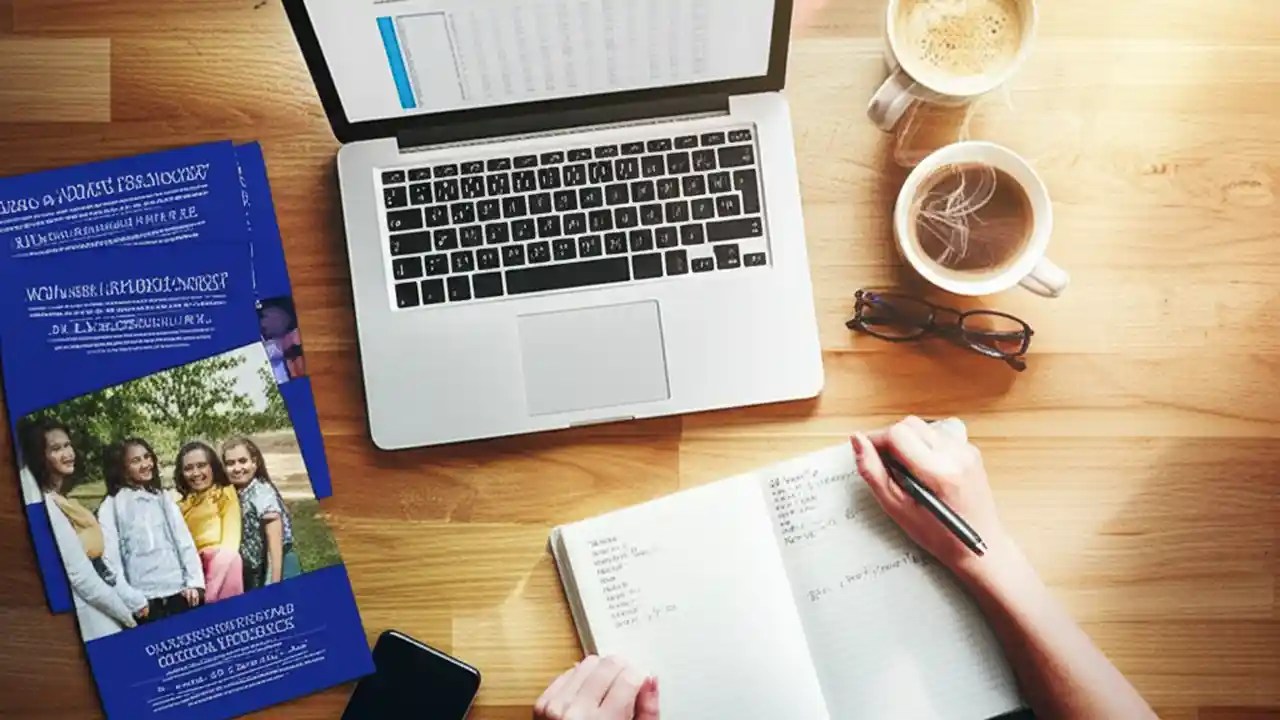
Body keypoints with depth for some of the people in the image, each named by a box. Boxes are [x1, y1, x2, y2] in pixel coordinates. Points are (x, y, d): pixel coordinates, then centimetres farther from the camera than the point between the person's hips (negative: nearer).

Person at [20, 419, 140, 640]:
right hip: (92, 618, -8)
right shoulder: (46, 506, -17)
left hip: (104, 611, 8)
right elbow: (80, 576, -20)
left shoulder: (62, 501, 10)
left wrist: (135, 602, 8)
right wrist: (126, 614, -11)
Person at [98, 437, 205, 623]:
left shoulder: (163, 498, 14)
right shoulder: (110, 507, 3)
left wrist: (195, 582, -3)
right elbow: (110, 557, -2)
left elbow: (185, 541, 9)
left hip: (180, 591, 3)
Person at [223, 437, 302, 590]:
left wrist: (274, 584, -19)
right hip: (254, 576, 7)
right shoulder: (236, 495, 7)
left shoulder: (262, 492, -14)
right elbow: (244, 542, 9)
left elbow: (275, 543, -18)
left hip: (277, 569, -7)